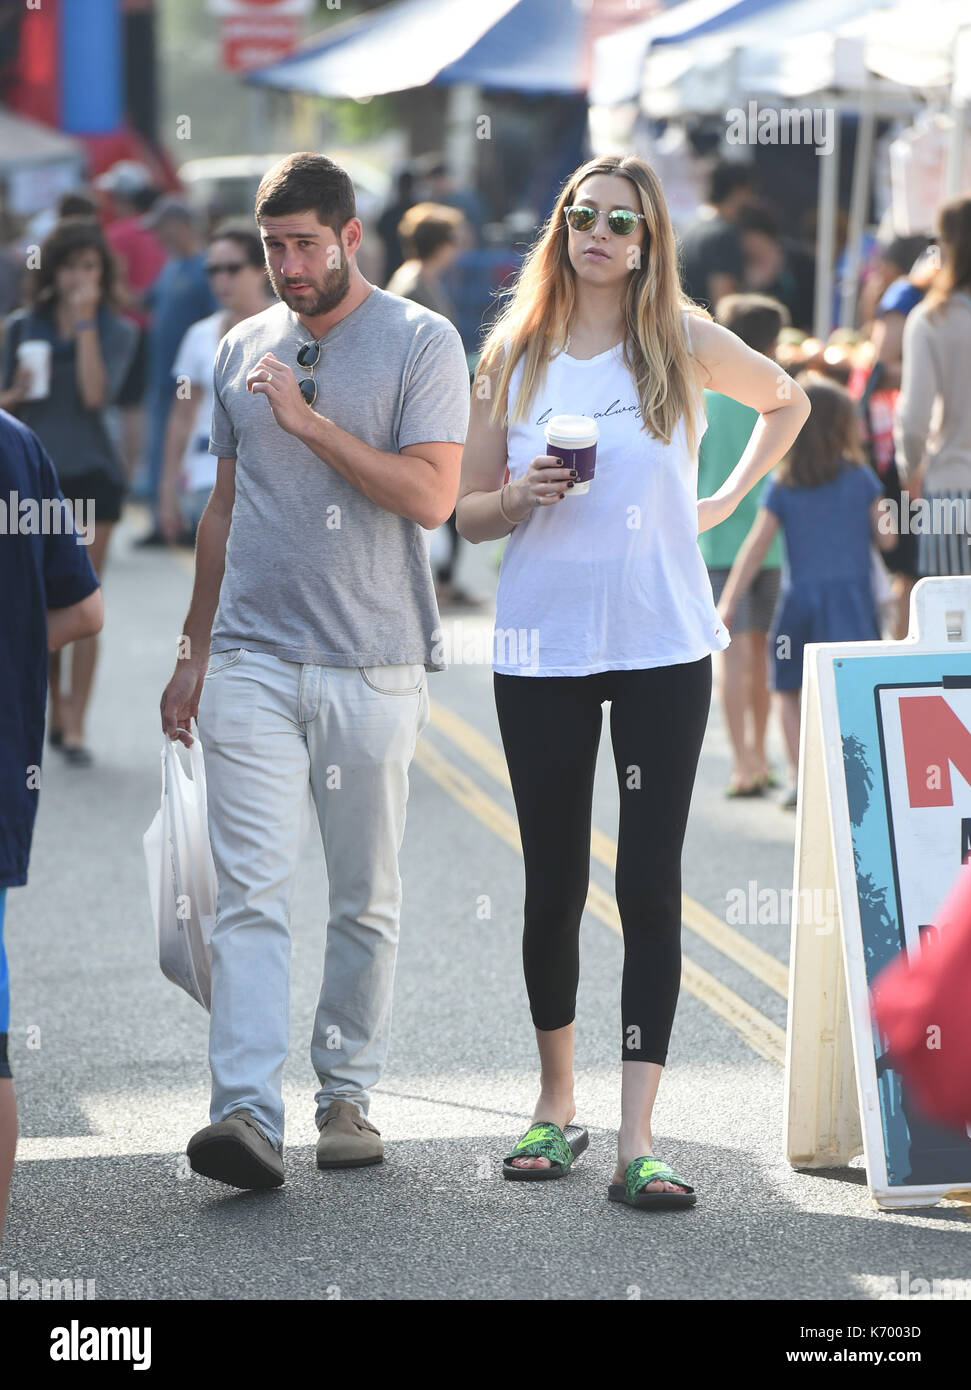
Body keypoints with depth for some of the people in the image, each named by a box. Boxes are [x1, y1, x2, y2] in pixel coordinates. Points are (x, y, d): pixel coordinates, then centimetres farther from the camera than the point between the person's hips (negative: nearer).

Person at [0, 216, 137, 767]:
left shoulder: (117, 330, 0)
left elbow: (97, 394, -16)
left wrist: (86, 322, -14)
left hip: (92, 473, -2)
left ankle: (75, 726, 0)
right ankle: (56, 708, 23)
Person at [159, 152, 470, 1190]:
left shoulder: (419, 343, -1)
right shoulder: (243, 349, 13)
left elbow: (430, 495, -12)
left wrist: (310, 421, -16)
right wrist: (194, 653, 19)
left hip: (374, 666, -2)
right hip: (250, 661, 2)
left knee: (365, 898, 6)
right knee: (251, 890, -9)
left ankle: (347, 1095, 18)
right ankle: (247, 1113, -17)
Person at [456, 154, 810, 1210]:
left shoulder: (683, 341, 2)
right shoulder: (514, 352, 5)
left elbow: (786, 402, 21)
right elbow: (467, 510, 8)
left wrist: (725, 500, 11)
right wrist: (523, 495, -12)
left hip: (662, 646, -1)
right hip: (542, 647, 1)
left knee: (649, 884, -6)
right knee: (553, 885, 8)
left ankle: (636, 1142, -7)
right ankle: (555, 1104, 26)